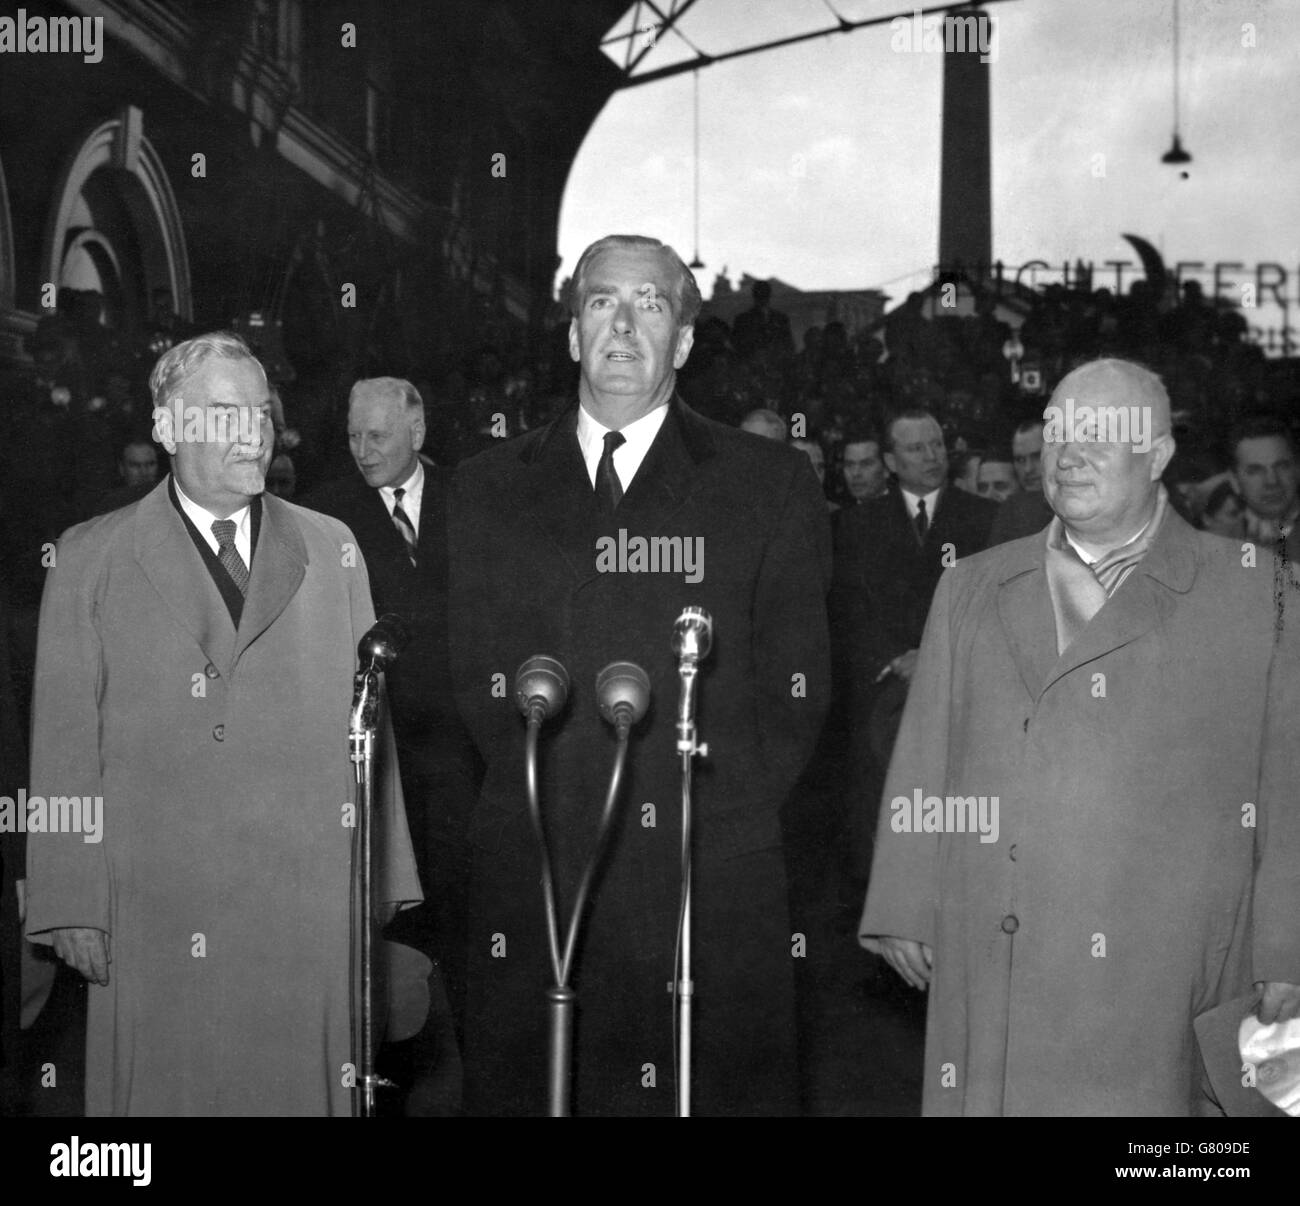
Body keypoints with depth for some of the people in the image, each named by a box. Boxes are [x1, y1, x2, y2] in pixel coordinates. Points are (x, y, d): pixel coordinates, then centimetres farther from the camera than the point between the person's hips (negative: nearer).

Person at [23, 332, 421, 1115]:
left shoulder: (332, 550, 13)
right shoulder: (92, 558, 7)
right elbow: (65, 743, 2)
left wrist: (392, 894, 6)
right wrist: (73, 907, -4)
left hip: (308, 917, 2)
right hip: (156, 920, -1)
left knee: (302, 1089, 2)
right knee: (165, 1091, 1)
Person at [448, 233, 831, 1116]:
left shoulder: (770, 483, 9)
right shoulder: (490, 490, 14)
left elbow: (795, 686, 4)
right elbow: (478, 679, 9)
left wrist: (713, 819, -4)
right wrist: (555, 809, -2)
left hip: (716, 885, -1)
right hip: (536, 879, 1)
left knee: (720, 1089, -2)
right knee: (530, 1091, 2)